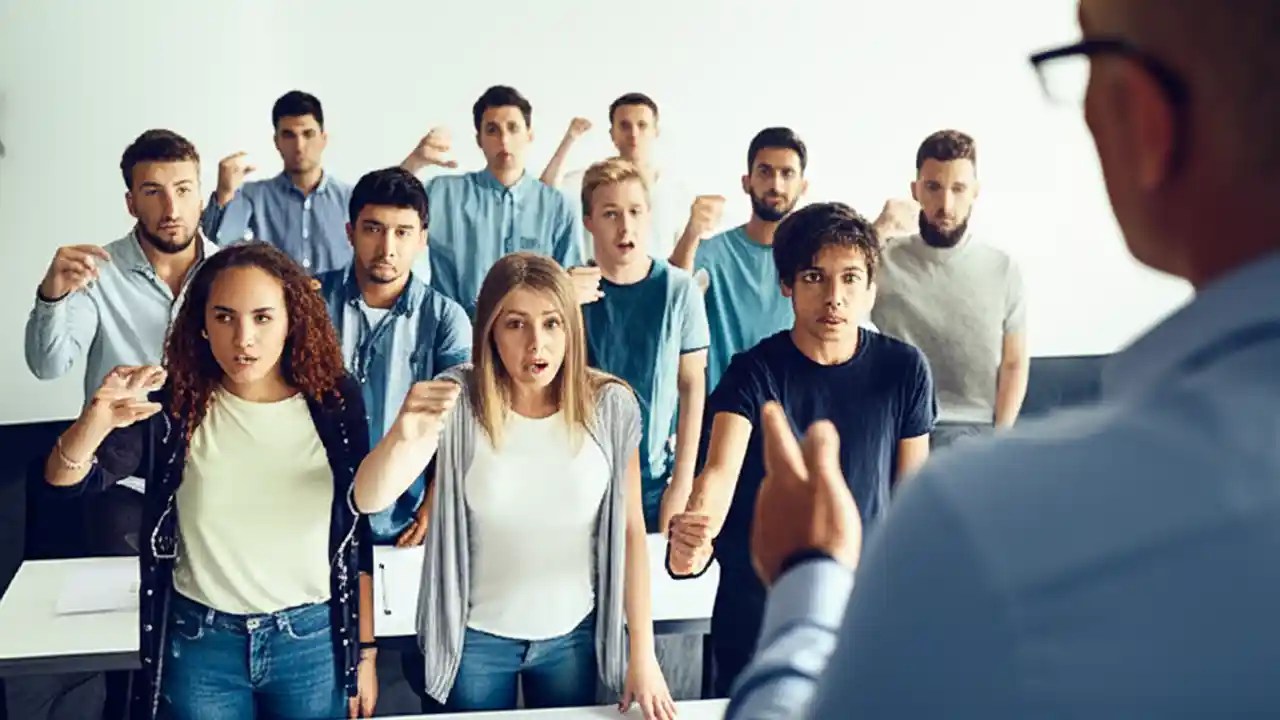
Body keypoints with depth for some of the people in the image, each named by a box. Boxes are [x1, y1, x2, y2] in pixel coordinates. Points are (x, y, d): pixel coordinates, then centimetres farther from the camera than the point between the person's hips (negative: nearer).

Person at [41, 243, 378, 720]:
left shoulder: (334, 404, -7)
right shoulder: (175, 406, -7)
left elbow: (356, 538, 0)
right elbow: (64, 480, -17)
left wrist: (365, 652, 4)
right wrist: (96, 422, -38)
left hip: (311, 641, 0)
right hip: (200, 644, 0)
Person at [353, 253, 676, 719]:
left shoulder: (611, 406, -12)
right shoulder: (457, 401, -16)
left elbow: (630, 530, -4)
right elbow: (368, 500, -23)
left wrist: (643, 652, -2)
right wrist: (401, 435, -44)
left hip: (573, 635, 1)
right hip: (477, 636, -1)